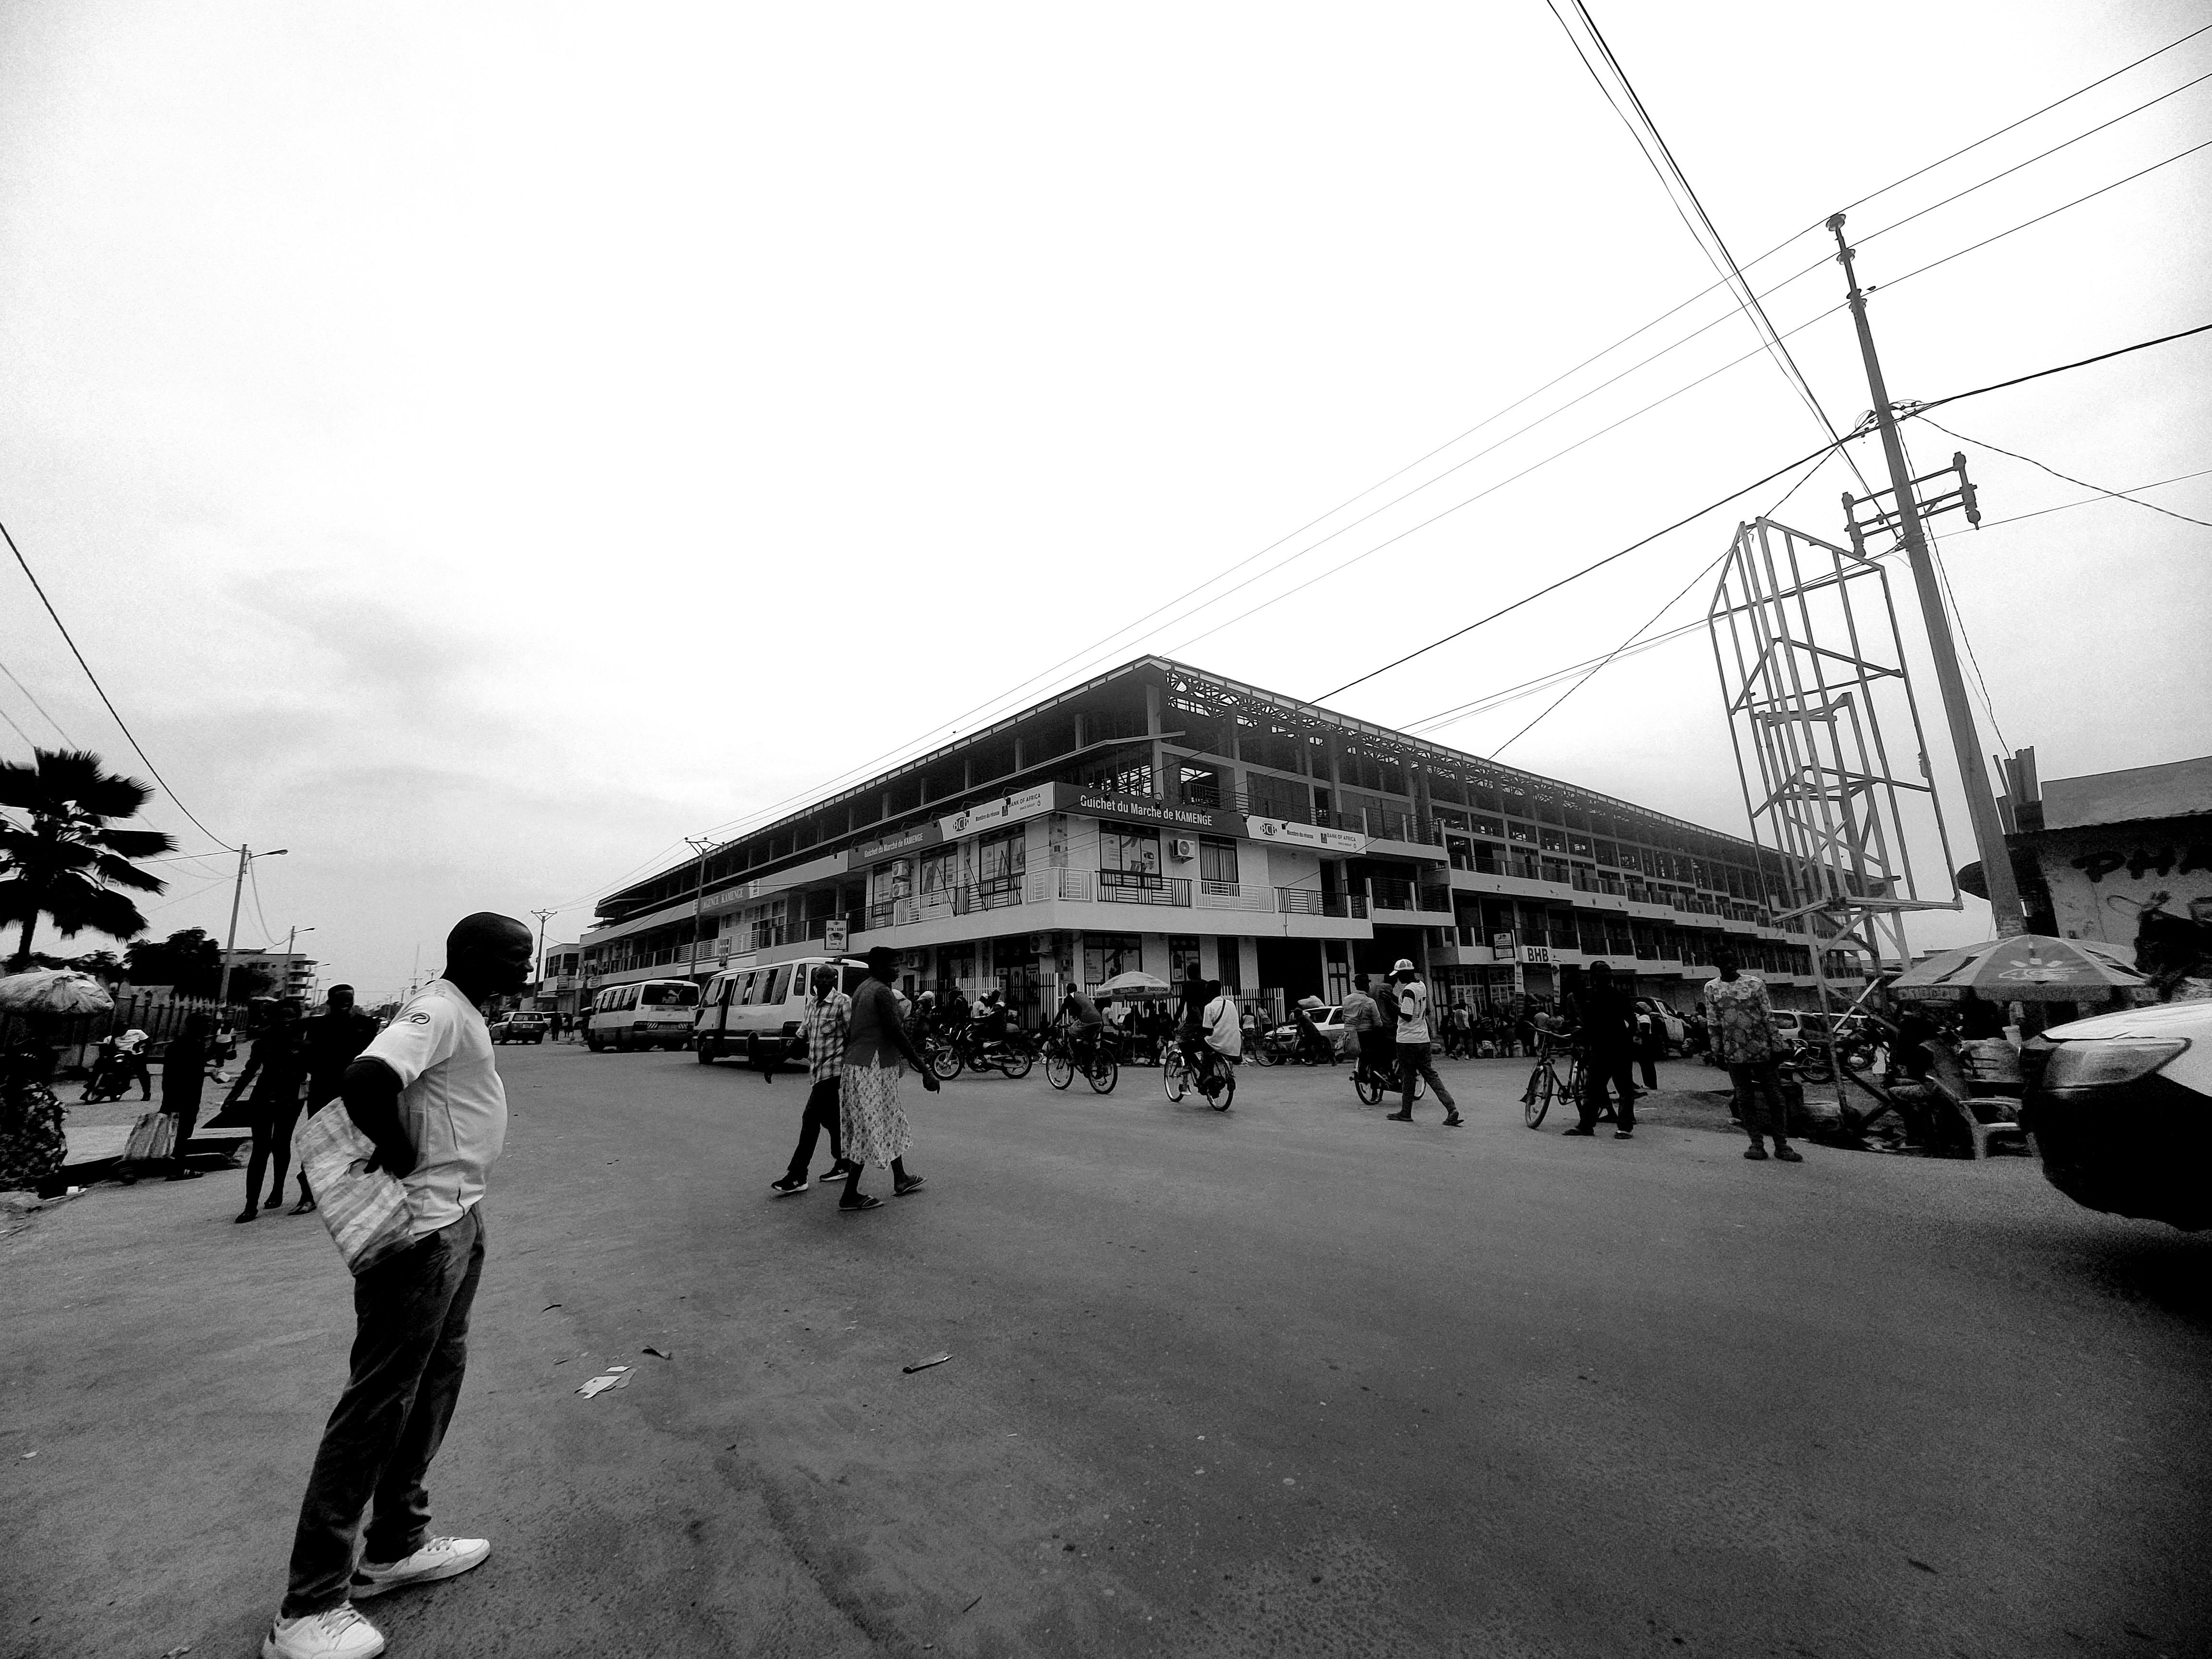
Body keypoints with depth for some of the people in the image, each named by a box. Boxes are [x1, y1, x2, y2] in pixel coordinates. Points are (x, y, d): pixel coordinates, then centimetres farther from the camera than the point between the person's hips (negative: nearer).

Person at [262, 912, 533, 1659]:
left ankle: (396, 1547, 36)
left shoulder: (463, 1012, 10)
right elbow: (366, 1080, -34)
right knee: (378, 1403, 1)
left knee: (437, 1380, 20)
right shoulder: (437, 1010, -20)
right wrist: (400, 1157, -20)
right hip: (422, 1229, -10)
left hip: (460, 1218, 10)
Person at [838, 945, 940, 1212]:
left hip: (856, 1064, 10)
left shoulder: (861, 990, 13)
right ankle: (850, 1196, 6)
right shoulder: (881, 992, -17)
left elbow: (850, 1034, 19)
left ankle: (901, 1180, 29)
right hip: (873, 1070, -10)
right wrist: (925, 1072, -19)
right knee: (869, 1131, -1)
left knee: (890, 1124, 18)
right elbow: (897, 1035, -21)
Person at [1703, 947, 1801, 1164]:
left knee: (1775, 1097, 2)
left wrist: (1776, 1046, -1)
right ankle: (1757, 1144, 12)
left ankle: (1782, 1145, 12)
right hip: (1734, 1053, 1)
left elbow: (1768, 1016, 2)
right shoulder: (1711, 988, 3)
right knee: (1745, 1099, 4)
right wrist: (1717, 1051, 5)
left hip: (1762, 1050, -1)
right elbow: (1713, 1023, 7)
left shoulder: (1755, 983, 0)